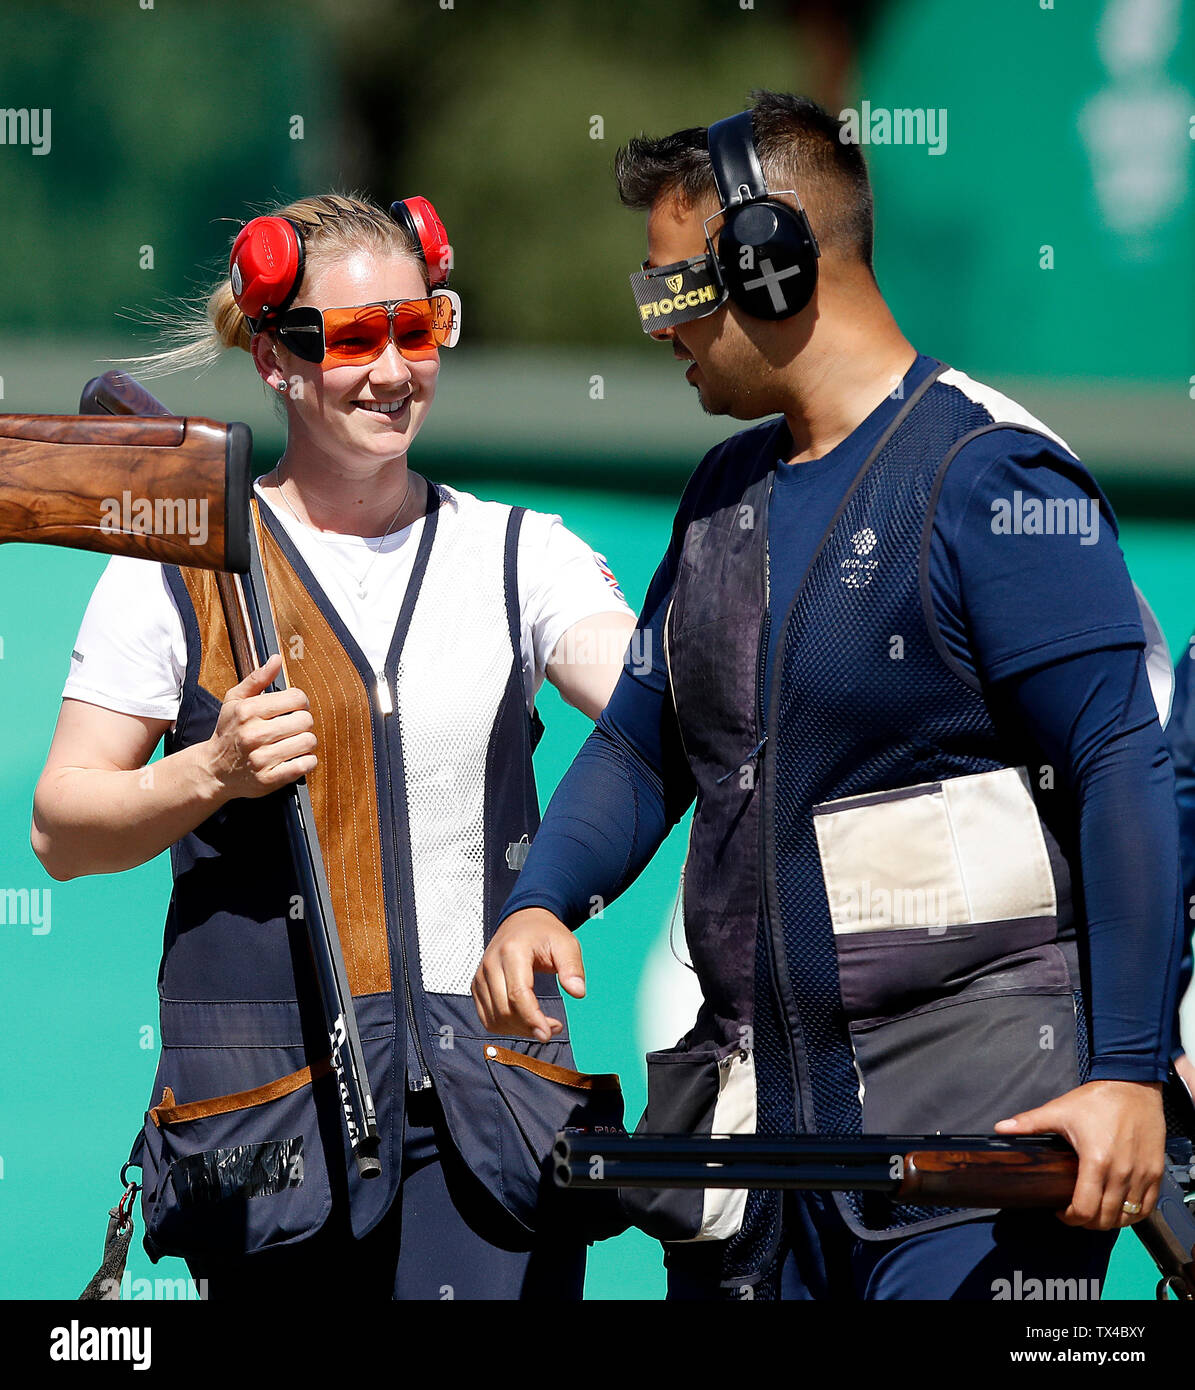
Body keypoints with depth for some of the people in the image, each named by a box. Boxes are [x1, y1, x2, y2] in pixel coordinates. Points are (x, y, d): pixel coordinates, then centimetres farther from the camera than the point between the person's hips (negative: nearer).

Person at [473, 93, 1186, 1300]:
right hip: (755, 1104, 8)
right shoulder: (724, 494, 16)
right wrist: (541, 902, 1)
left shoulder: (991, 479, -9)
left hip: (976, 1110, -8)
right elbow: (639, 742, 22)